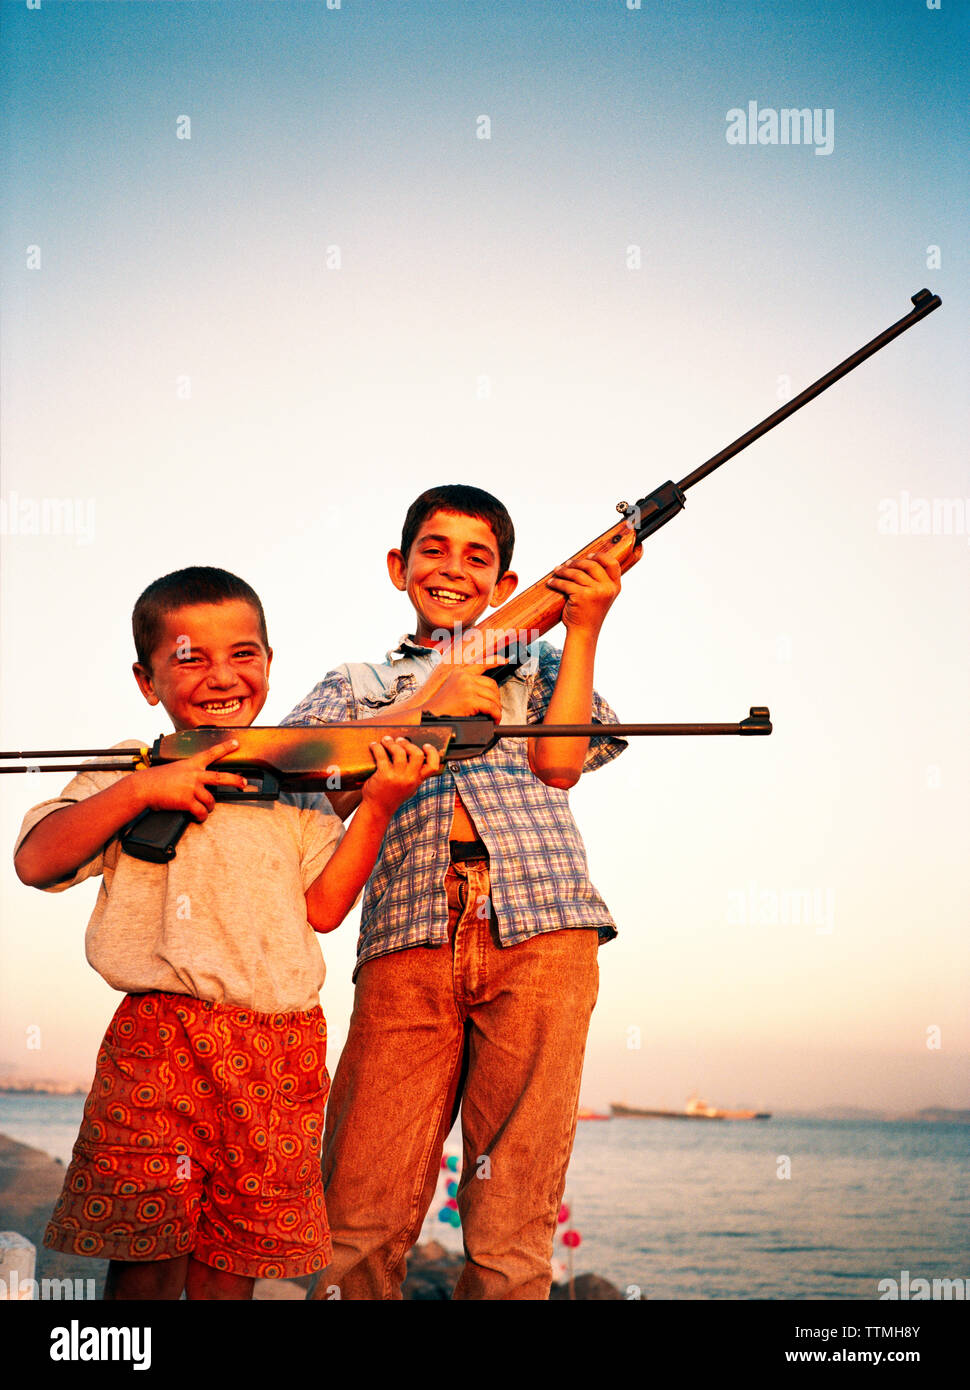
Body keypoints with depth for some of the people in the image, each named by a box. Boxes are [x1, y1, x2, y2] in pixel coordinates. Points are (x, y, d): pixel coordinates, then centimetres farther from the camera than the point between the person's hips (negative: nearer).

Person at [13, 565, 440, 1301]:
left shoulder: (300, 784, 14)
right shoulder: (128, 776, 5)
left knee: (235, 1253, 8)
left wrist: (377, 806, -3)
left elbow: (323, 906, 6)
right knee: (148, 1252, -2)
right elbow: (35, 861, -7)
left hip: (281, 1048, 3)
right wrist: (138, 791, -15)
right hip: (162, 1038, -3)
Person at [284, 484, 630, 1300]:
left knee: (513, 1221, -4)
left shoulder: (537, 666, 27)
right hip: (408, 939, 0)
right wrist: (427, 706, -5)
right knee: (359, 1222, -6)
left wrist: (584, 628, 7)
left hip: (538, 932, 0)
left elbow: (558, 763, 7)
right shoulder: (356, 686, 26)